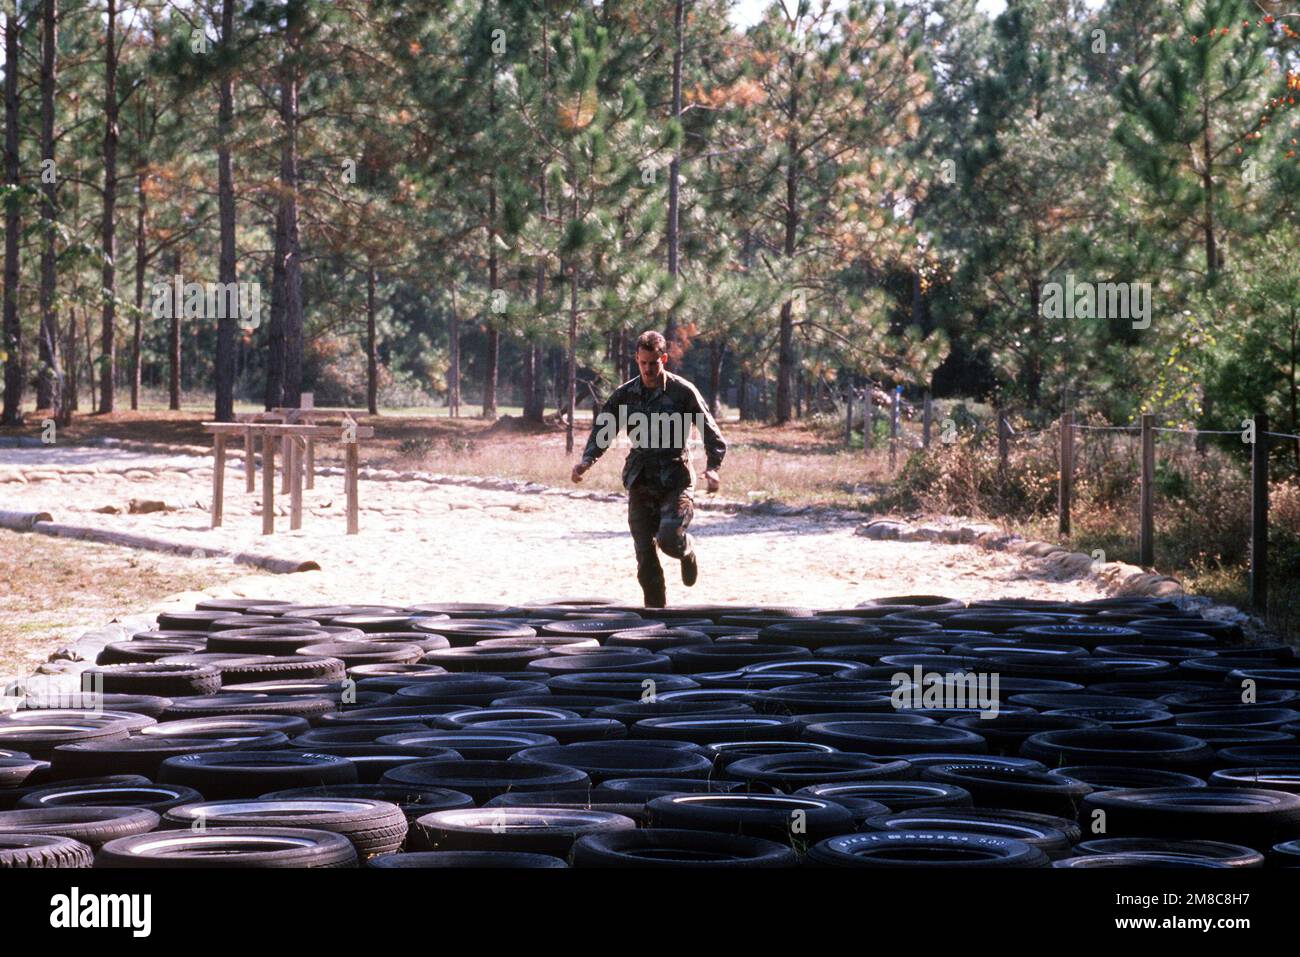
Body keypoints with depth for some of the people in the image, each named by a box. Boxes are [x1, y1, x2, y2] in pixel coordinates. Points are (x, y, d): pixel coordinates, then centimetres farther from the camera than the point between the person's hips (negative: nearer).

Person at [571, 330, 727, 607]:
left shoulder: (683, 391, -5)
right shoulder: (626, 394, 5)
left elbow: (712, 433, -4)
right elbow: (602, 429, 10)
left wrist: (712, 468, -20)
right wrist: (587, 460, -9)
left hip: (676, 480, -3)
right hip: (641, 482, 3)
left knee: (669, 538, -23)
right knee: (645, 557, 0)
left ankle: (688, 551, 13)